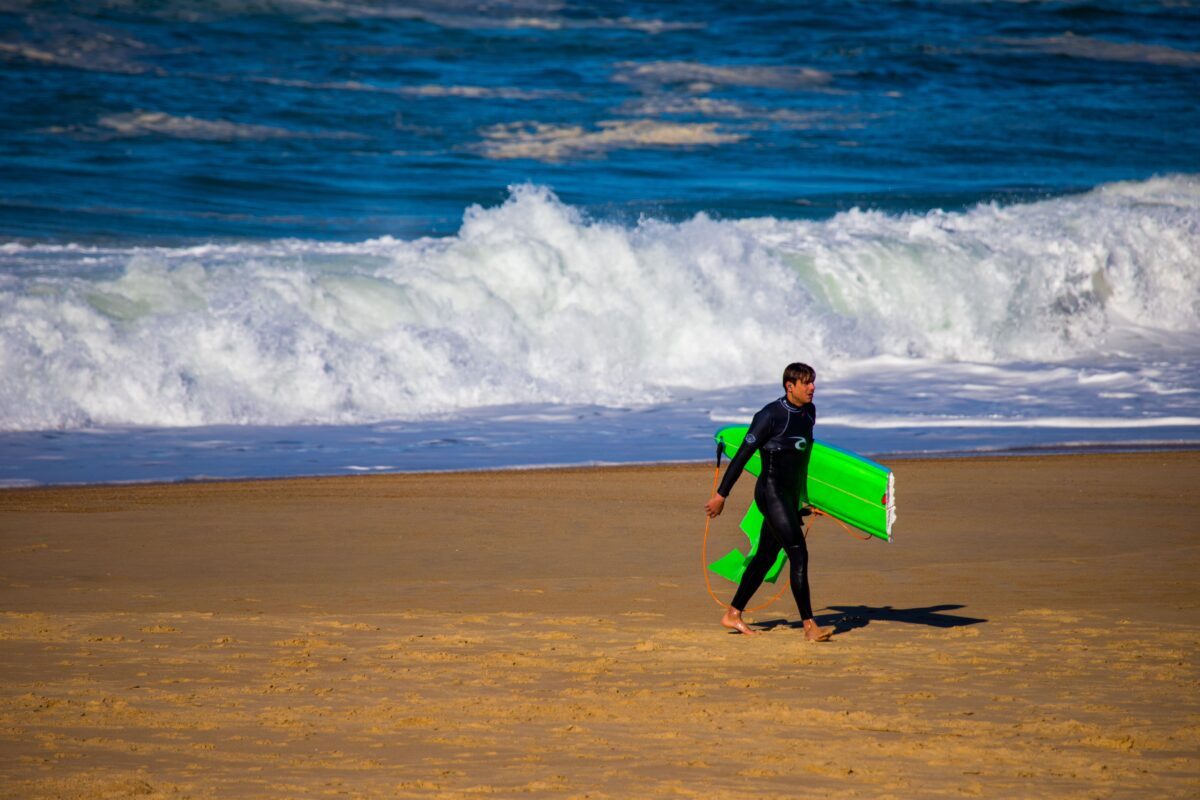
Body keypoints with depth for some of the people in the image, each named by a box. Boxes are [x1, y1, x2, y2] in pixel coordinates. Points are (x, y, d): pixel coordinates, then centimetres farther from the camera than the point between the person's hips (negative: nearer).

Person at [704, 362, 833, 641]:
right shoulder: (771, 415, -16)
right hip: (772, 492, -9)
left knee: (766, 556, 15)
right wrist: (721, 495, -13)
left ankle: (733, 614, 27)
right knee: (799, 555, -15)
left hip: (791, 495, 9)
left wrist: (803, 495, 31)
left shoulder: (809, 412, 9)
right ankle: (809, 626, -17)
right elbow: (742, 455, -14)